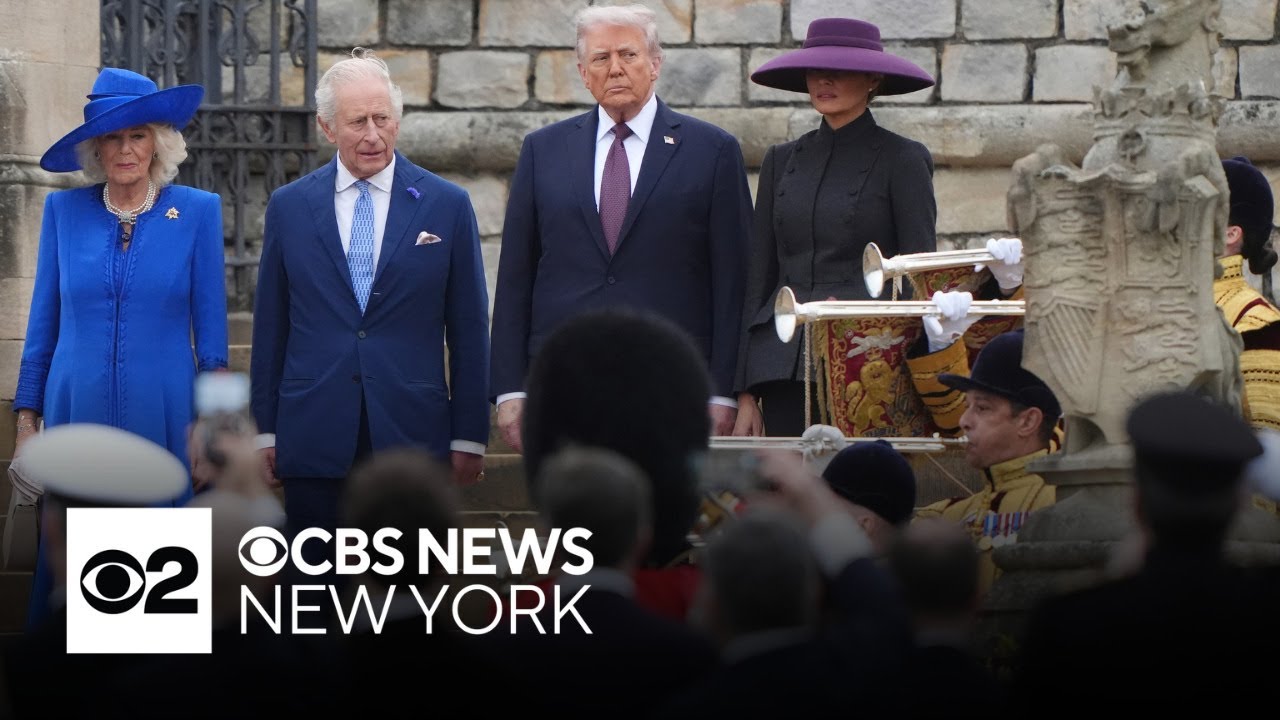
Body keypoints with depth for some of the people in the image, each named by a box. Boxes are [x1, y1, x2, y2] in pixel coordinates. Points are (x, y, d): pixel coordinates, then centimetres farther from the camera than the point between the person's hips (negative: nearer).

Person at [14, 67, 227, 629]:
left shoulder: (197, 212, 2)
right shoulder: (65, 211, 6)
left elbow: (211, 330, 4)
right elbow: (43, 324, 10)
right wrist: (26, 422, 6)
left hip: (163, 420, -1)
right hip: (76, 415, 1)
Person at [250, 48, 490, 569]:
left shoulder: (446, 206, 3)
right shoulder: (289, 208, 7)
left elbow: (468, 330, 5)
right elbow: (270, 326, 10)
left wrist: (469, 435, 3)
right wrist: (267, 428, 6)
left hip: (411, 433, -1)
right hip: (314, 439, 1)